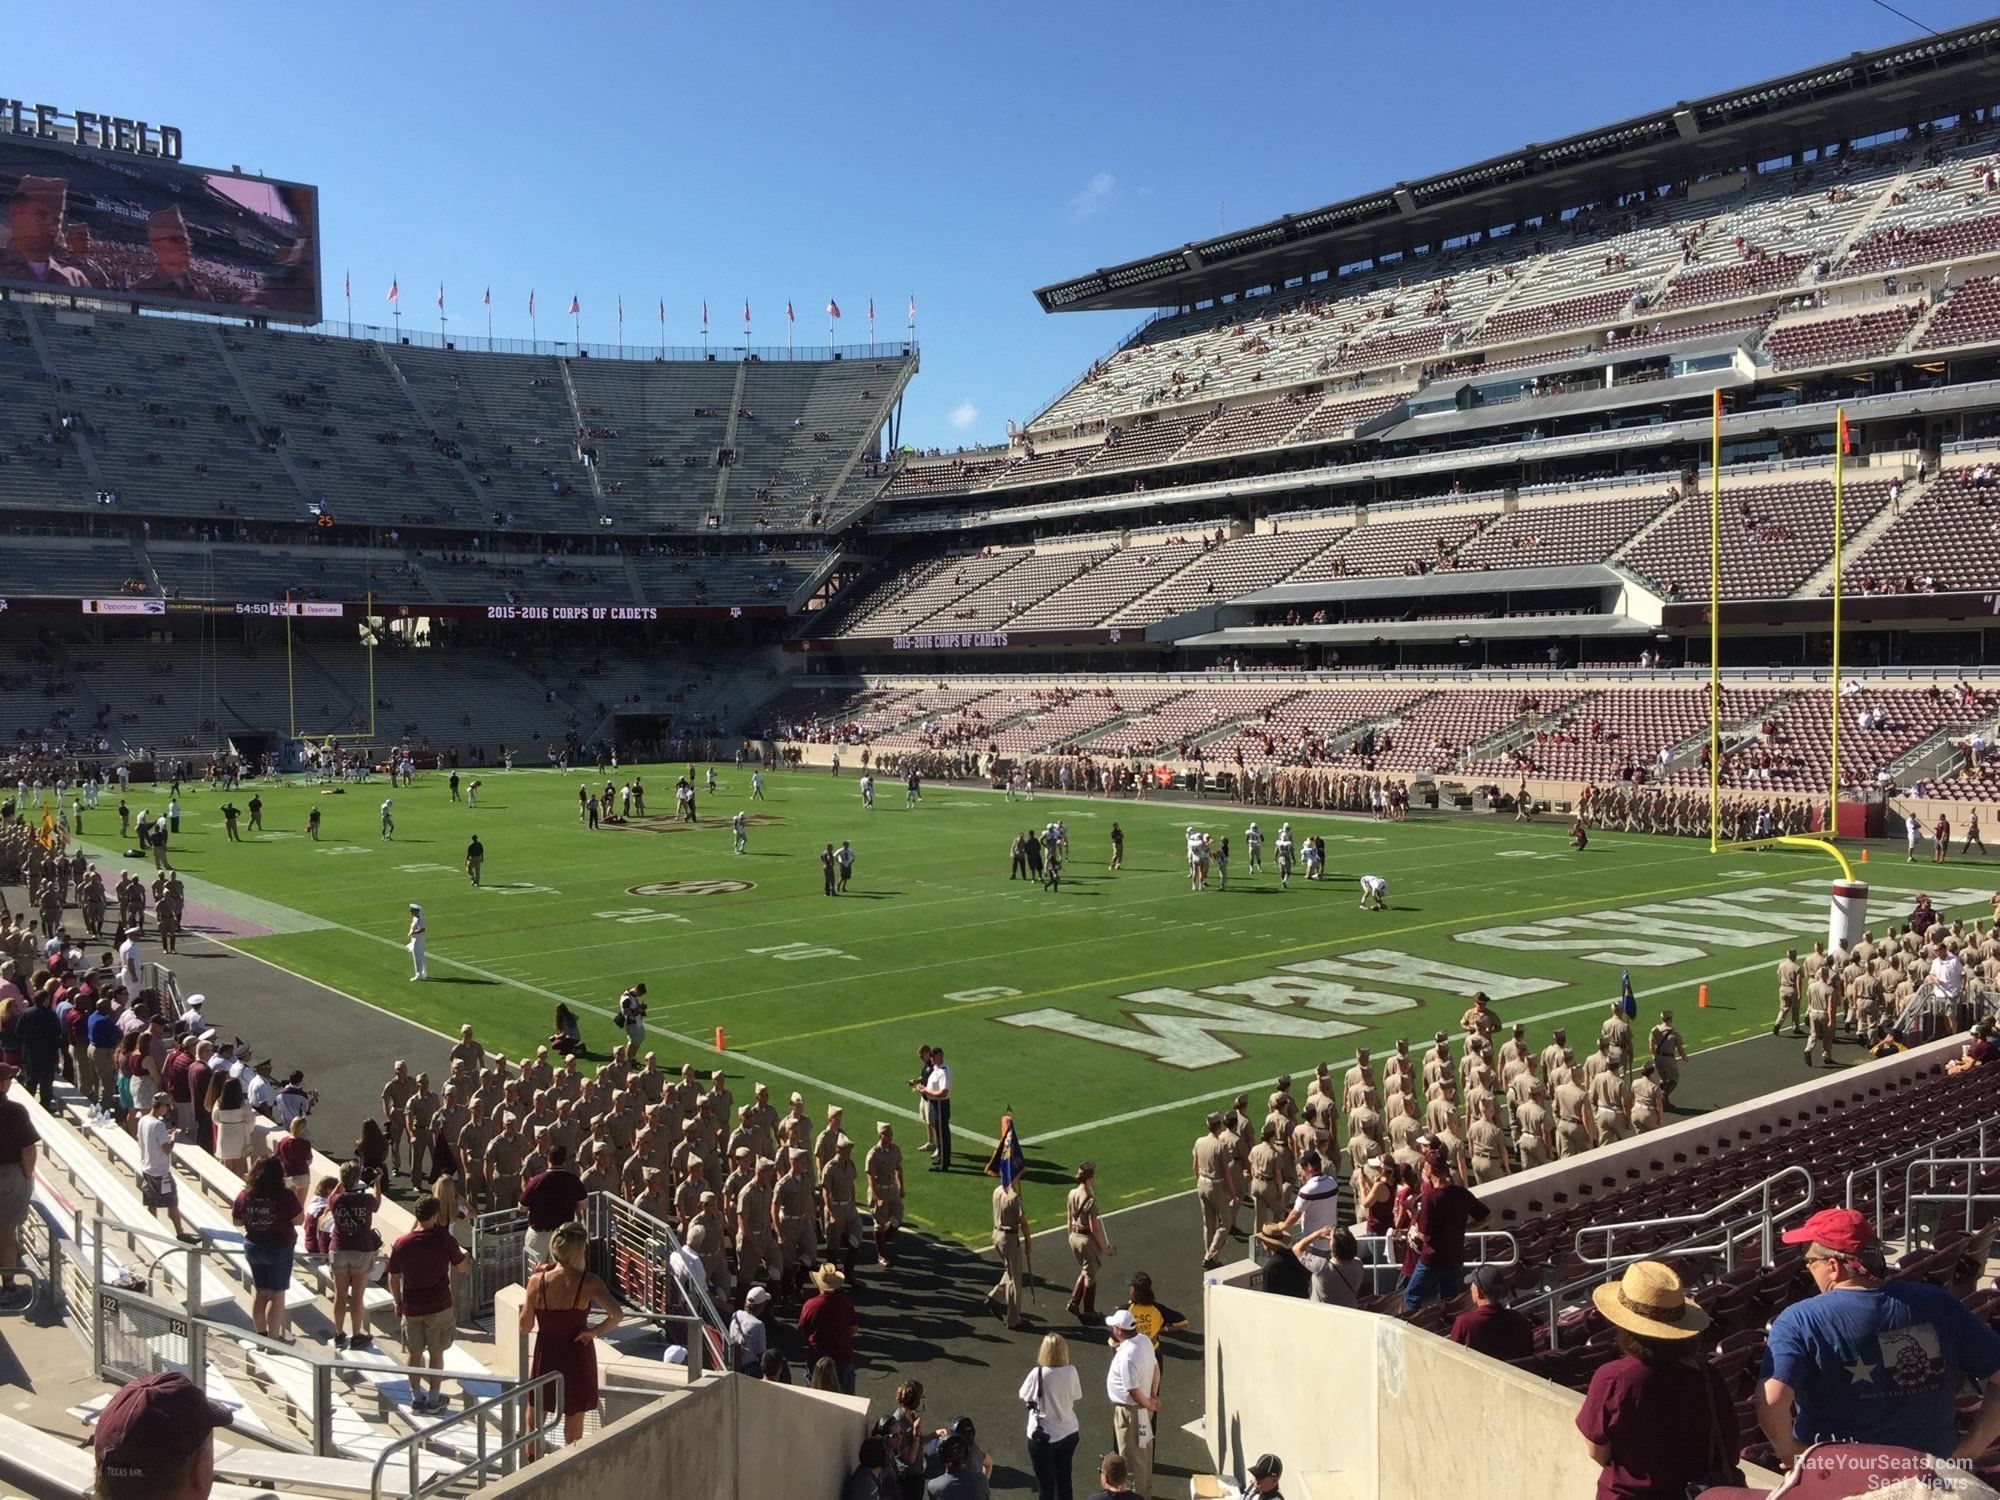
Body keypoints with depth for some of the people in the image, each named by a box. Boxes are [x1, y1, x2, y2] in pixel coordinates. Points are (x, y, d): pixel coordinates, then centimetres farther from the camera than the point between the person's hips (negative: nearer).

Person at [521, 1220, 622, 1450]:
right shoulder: (588, 1283, -18)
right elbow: (617, 1314, -30)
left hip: (546, 1355, 1)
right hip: (577, 1354, -1)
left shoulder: (537, 1281, -13)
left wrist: (534, 1284, 1)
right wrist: (596, 1332, -13)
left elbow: (525, 1326, -3)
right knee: (574, 1420, 16)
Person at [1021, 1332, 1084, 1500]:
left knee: (1046, 1483, 11)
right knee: (1064, 1480, 21)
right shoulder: (1071, 1371, -13)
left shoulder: (1038, 1374, -22)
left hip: (1042, 1437, -3)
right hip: (1068, 1433, 4)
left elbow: (1024, 1398, -8)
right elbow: (1076, 1396, 1)